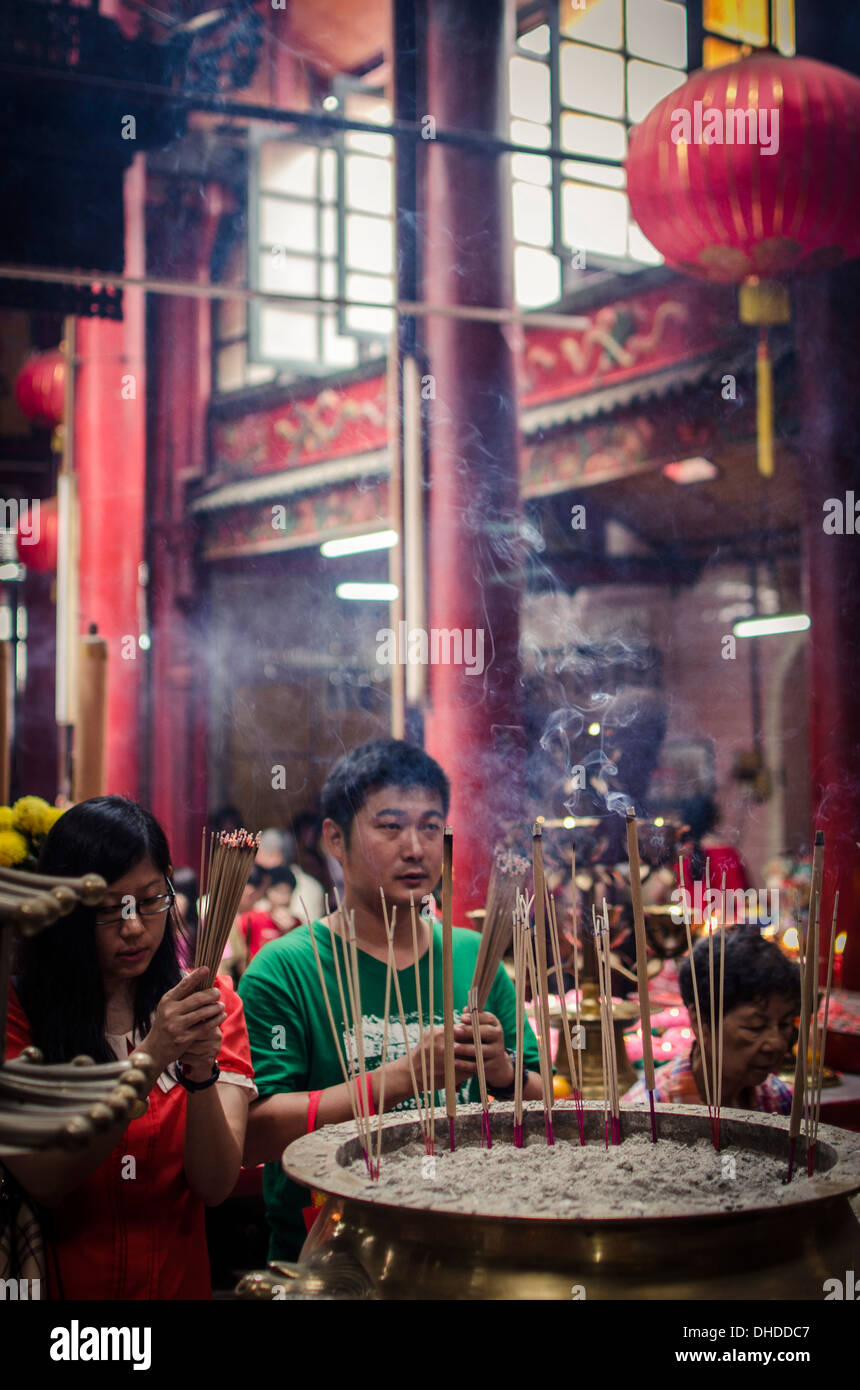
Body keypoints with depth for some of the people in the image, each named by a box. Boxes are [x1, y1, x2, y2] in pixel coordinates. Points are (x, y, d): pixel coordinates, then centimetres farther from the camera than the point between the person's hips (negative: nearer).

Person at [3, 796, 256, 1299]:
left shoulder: (211, 1001, 3)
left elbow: (216, 1187, -4)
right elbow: (42, 1181, -11)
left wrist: (202, 1072, -20)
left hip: (179, 1277, 2)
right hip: (59, 1278, -1)